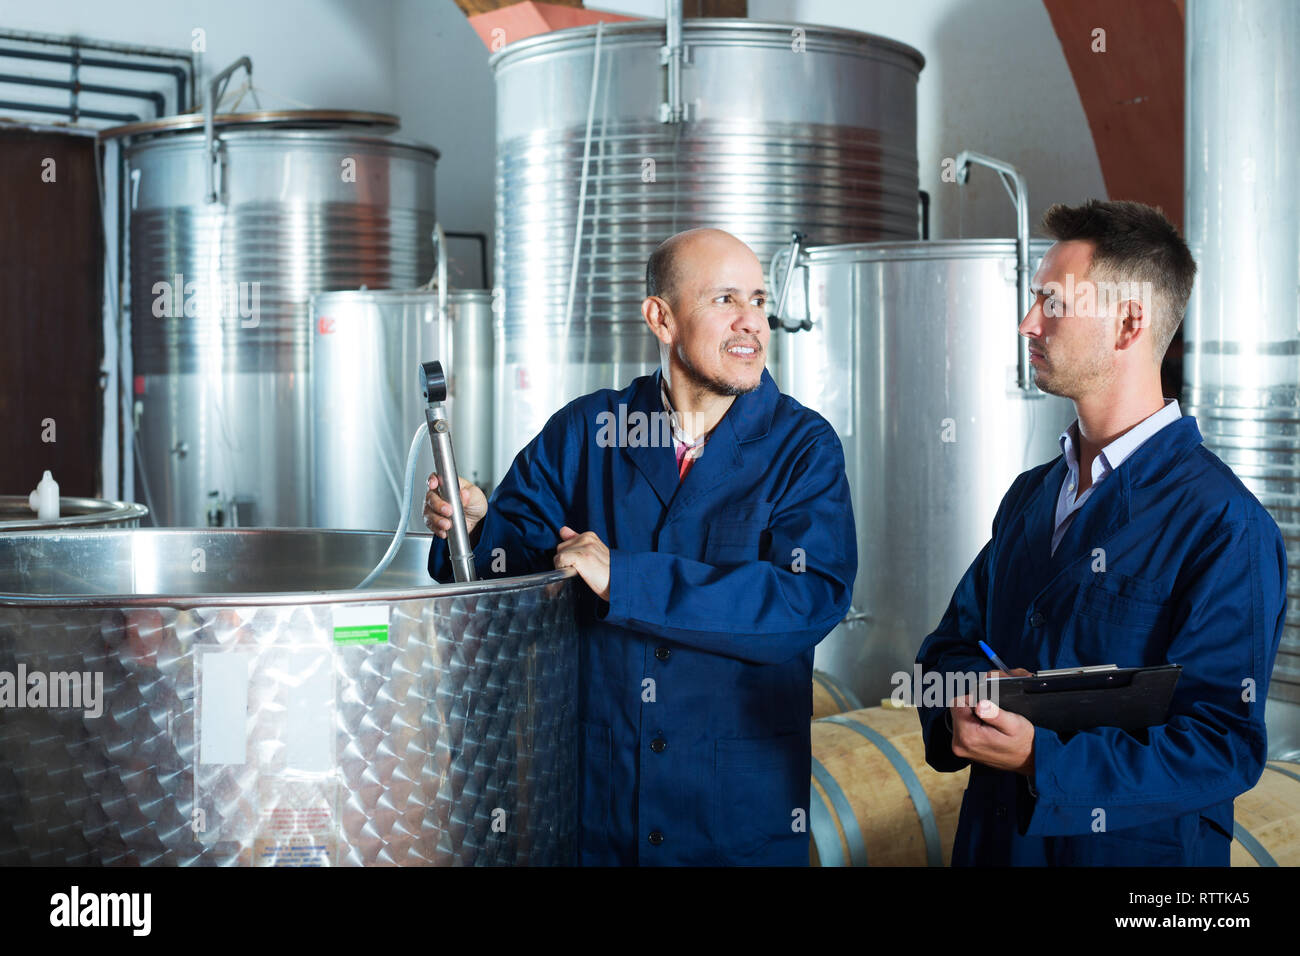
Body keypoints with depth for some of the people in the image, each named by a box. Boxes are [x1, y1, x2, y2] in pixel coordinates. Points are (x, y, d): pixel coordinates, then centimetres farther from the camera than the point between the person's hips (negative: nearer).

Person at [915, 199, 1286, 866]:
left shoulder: (1225, 525, -16)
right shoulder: (1030, 497, 8)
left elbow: (1223, 744, -21)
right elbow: (953, 640, 9)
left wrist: (1041, 760, -30)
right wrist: (962, 703, -14)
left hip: (1137, 849, -6)